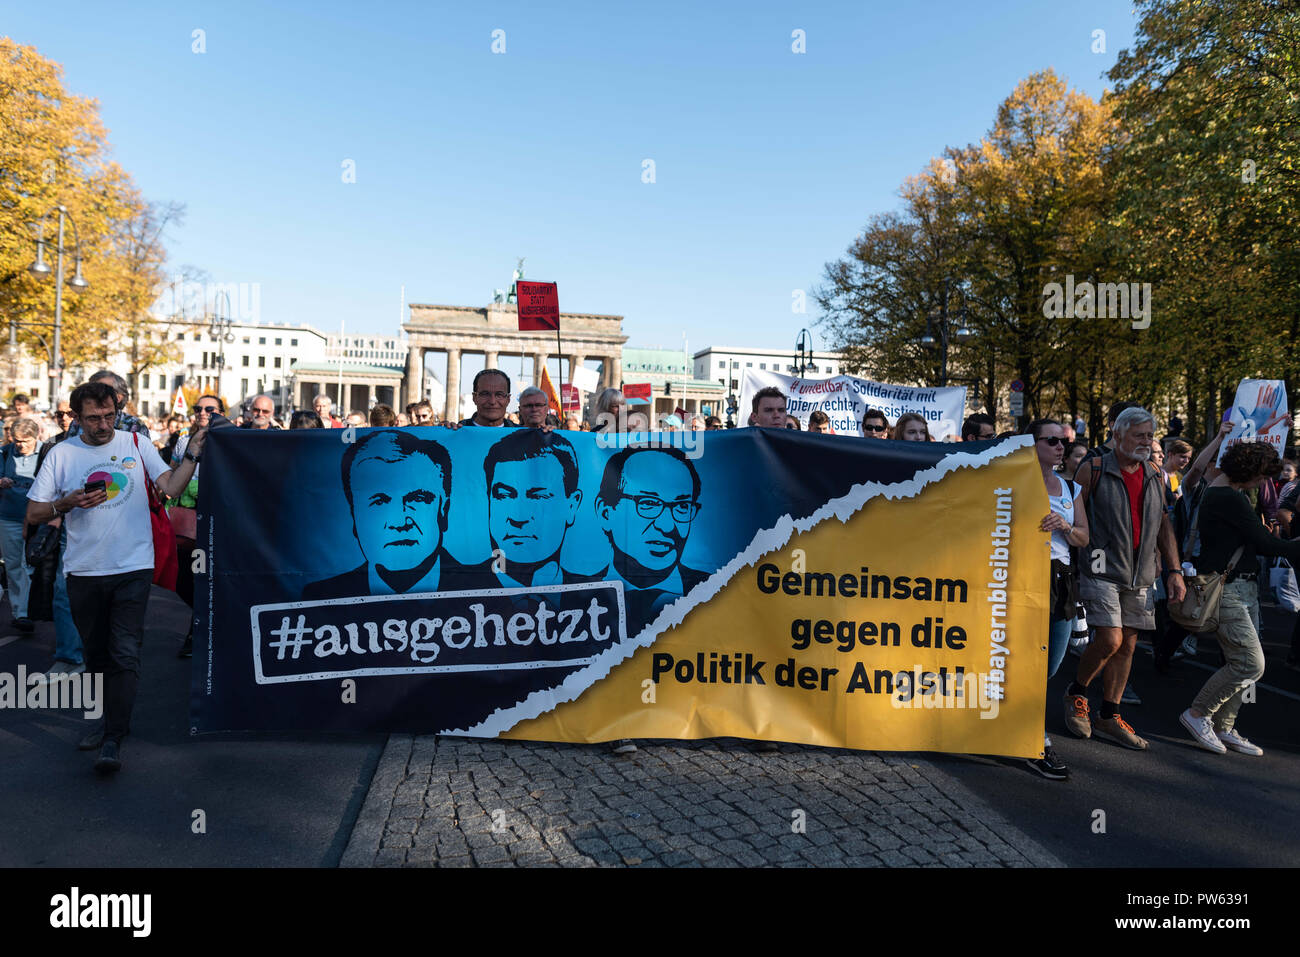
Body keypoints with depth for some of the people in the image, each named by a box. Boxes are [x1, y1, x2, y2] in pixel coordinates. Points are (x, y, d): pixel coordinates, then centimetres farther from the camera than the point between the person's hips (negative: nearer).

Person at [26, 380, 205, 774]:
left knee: (124, 654, -7)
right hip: (84, 571, 2)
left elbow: (172, 488, -6)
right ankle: (111, 718, 35)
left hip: (133, 568, -2)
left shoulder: (136, 444, 2)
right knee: (96, 653, 15)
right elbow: (34, 513, 4)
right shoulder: (62, 454, 3)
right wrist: (68, 503, -13)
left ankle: (113, 741, -1)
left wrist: (192, 455, -18)